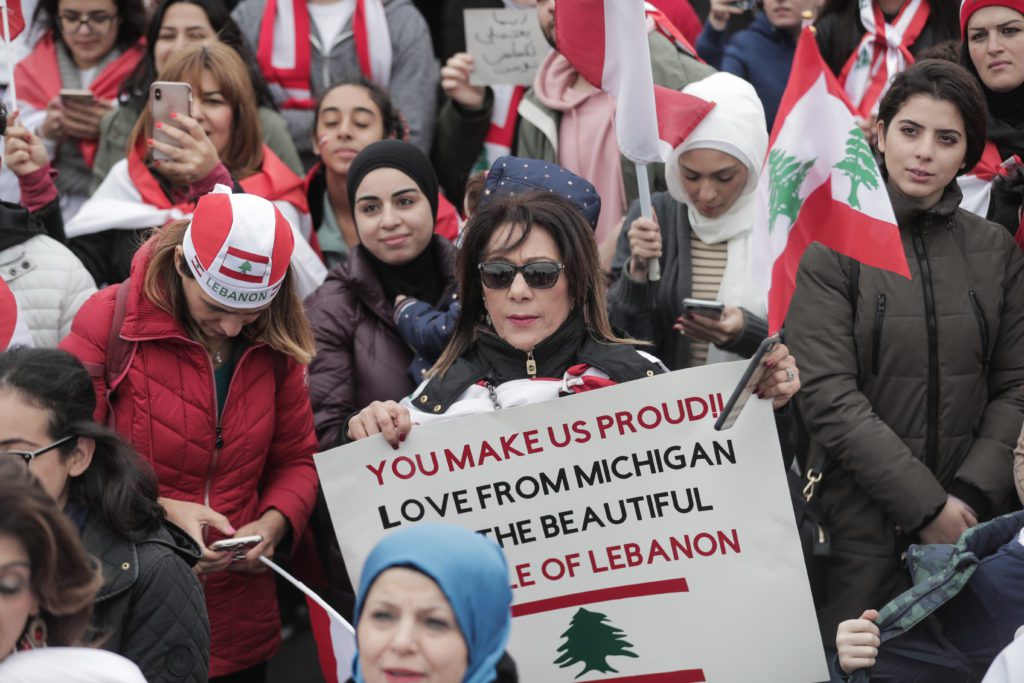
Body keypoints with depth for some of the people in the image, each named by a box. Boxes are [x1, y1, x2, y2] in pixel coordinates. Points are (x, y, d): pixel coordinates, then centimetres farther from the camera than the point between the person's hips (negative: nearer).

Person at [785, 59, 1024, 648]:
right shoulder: (832, 250, -4)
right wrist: (925, 505, -14)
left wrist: (973, 496, -9)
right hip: (865, 522, -3)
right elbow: (829, 397, -11)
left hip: (972, 524, 3)